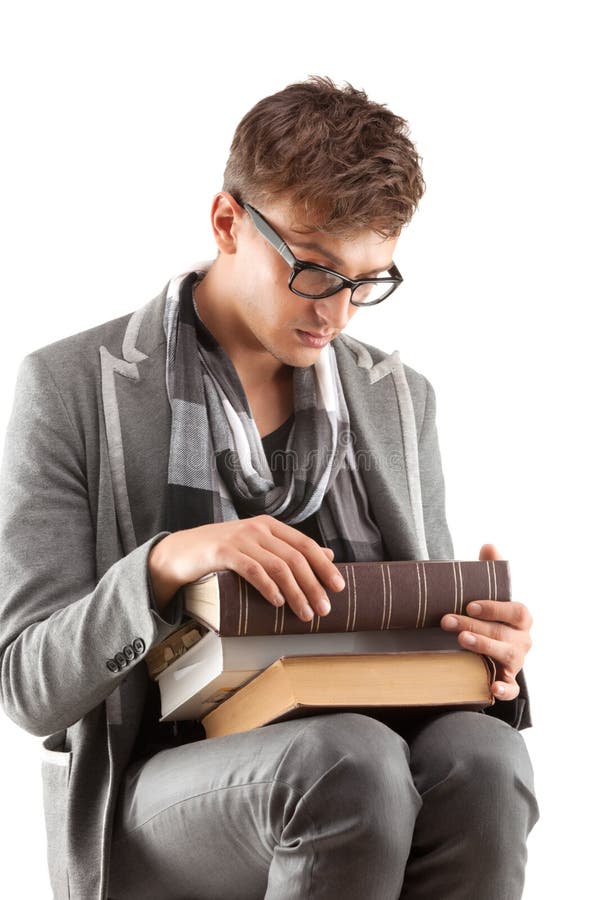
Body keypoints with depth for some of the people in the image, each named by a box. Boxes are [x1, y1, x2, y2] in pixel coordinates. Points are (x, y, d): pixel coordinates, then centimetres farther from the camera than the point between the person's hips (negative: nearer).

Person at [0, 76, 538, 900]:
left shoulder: (400, 400, 13)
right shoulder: (71, 388, -1)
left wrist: (484, 657, -7)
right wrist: (164, 564, -23)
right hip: (148, 796, -3)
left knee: (480, 758, -31)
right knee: (354, 762, -35)